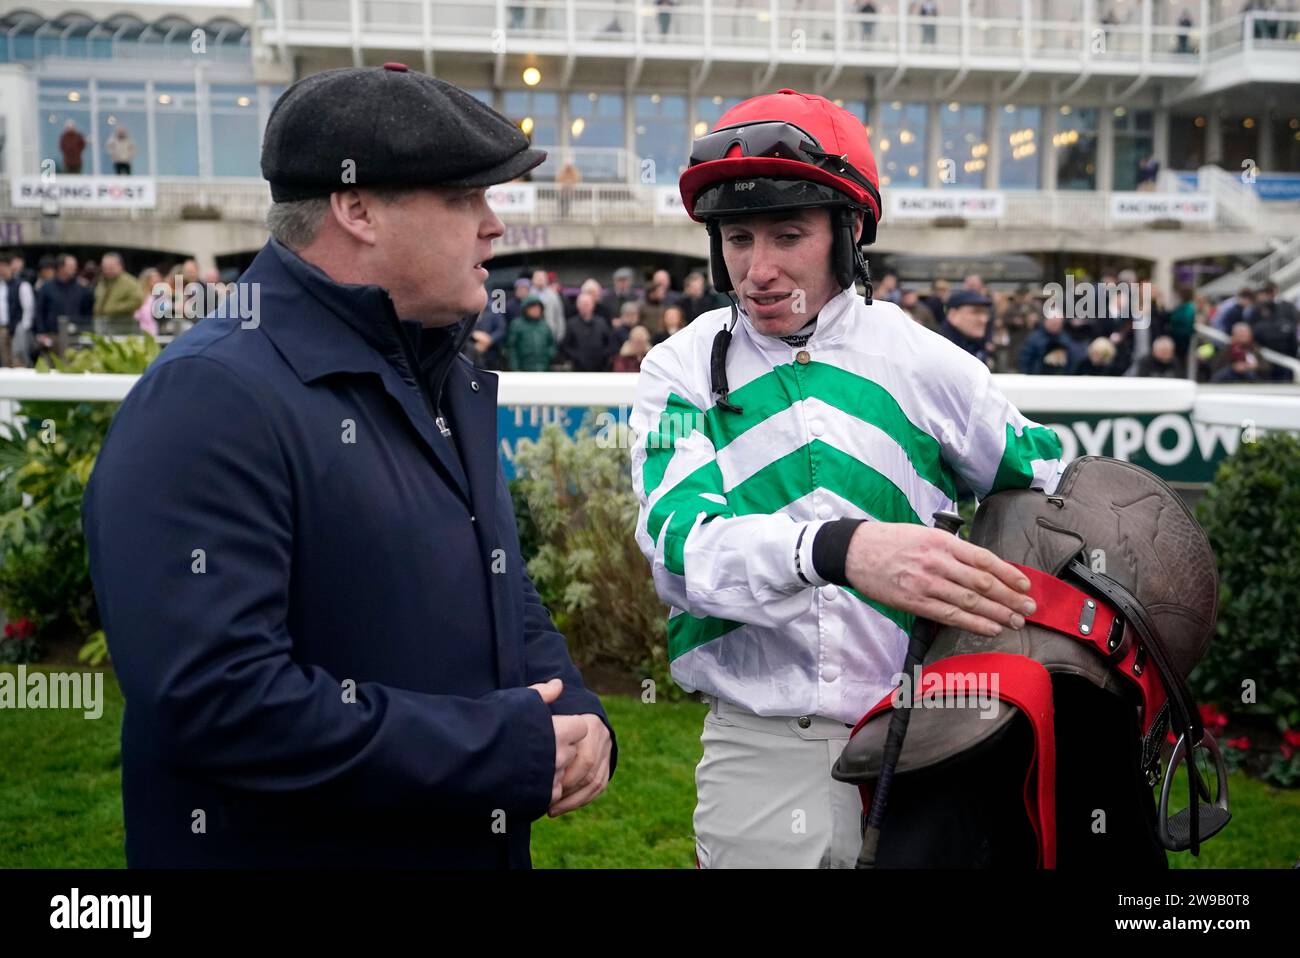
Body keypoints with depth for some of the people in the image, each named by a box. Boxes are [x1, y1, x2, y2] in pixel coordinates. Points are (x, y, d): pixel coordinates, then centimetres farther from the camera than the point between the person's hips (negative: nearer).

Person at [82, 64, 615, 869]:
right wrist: (507, 750, -23)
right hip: (288, 845, -8)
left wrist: (572, 718, -5)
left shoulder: (447, 381, 8)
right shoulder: (210, 401, -20)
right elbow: (213, 696, -29)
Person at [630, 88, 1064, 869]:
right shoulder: (681, 371, -1)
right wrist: (839, 549, -37)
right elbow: (681, 542, -18)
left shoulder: (922, 363, 1)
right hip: (760, 748, -1)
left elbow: (1048, 485, 12)